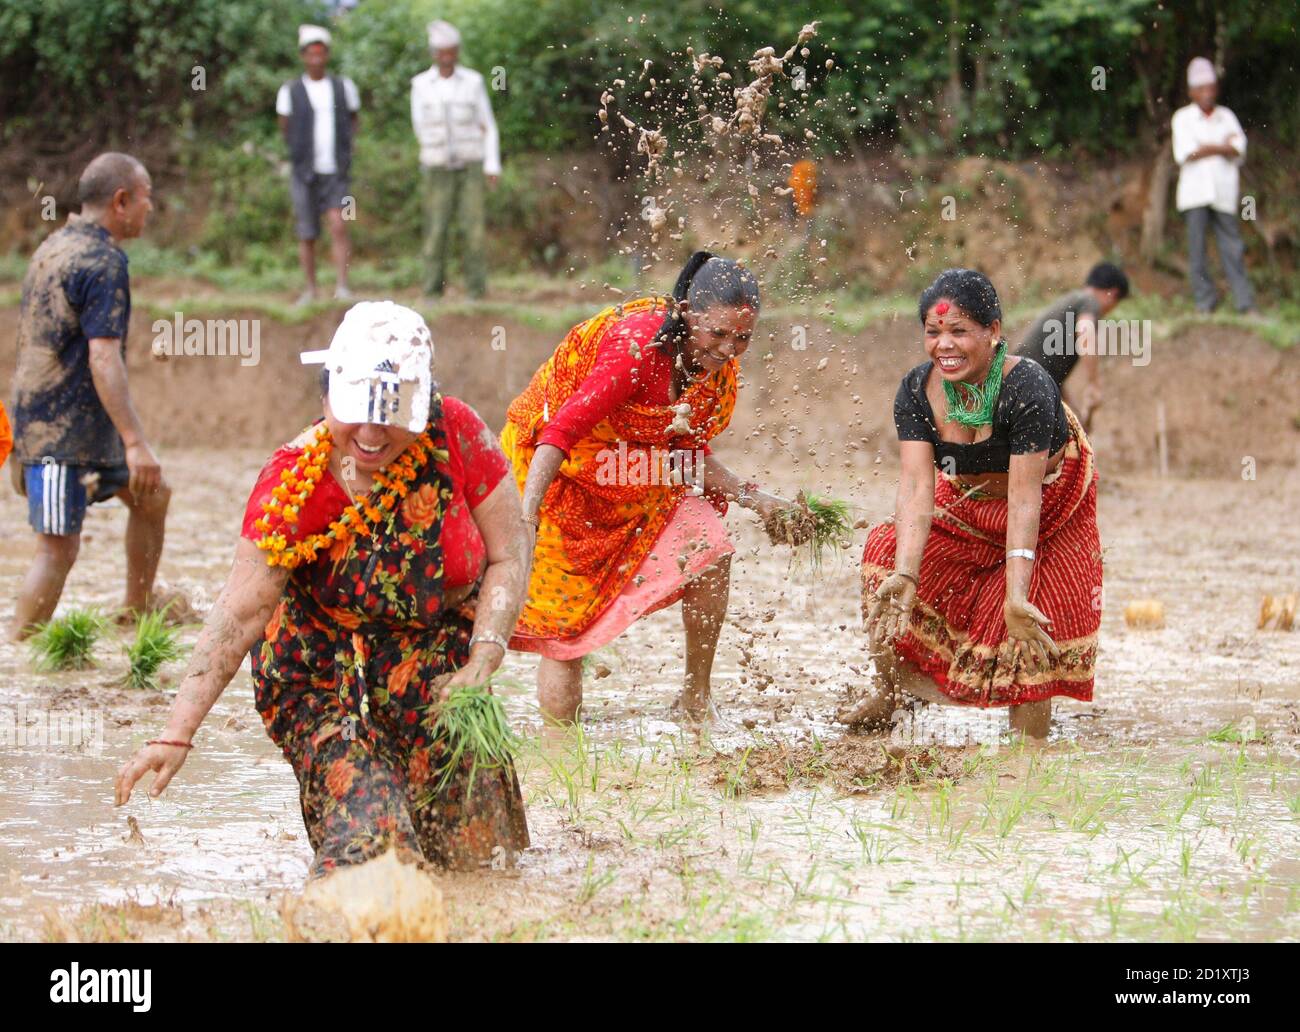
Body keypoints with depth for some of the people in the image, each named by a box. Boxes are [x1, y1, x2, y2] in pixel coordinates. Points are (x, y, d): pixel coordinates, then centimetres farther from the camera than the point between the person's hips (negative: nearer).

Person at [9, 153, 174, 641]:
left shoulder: (52, 248, 14)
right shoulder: (102, 261, -16)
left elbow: (30, 344, 21)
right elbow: (103, 358, -24)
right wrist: (136, 442, -27)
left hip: (37, 417, 10)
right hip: (67, 432, -10)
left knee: (151, 495, 23)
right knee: (58, 548, -9)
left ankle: (138, 606, 35)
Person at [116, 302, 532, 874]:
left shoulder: (455, 435, -14)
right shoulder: (294, 483, -19)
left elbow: (509, 553, -6)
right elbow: (241, 612, -21)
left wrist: (481, 664, -18)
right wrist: (176, 734, -28)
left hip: (440, 663, 2)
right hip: (326, 676, -2)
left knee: (473, 849, -8)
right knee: (368, 841, -18)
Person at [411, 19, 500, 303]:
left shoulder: (473, 82, 0)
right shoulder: (421, 85, -1)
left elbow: (488, 127, 2)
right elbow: (421, 127, 7)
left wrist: (492, 166, -5)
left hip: (471, 168, 0)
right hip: (438, 169, 0)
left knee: (474, 228, -8)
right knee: (436, 229, -6)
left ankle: (476, 290, -3)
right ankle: (433, 291, 1)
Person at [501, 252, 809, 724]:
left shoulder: (714, 363, -8)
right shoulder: (638, 347, -31)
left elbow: (689, 452, 4)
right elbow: (562, 428, -36)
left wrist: (753, 498, -7)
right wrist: (525, 517, -45)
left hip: (629, 475, 7)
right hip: (555, 468, -7)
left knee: (709, 548, -10)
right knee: (564, 614, -8)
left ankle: (695, 701, 1)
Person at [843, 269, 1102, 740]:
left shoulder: (1027, 387, -33)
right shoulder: (917, 391, -18)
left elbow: (1024, 495, -35)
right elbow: (917, 484, -27)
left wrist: (1016, 594, -41)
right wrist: (905, 574, -41)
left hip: (1050, 512, -5)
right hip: (969, 506, 5)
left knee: (1029, 626, -15)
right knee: (887, 549, -11)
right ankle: (886, 692, 7)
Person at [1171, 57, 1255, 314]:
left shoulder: (1226, 117, 13)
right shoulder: (1183, 118, 6)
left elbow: (1239, 151, 2)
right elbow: (1184, 154, -7)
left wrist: (1206, 149, -9)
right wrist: (1222, 147, -3)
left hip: (1223, 193, 1)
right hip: (1195, 193, -1)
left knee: (1232, 246, -2)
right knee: (1197, 247, -3)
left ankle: (1245, 302, -3)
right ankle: (1204, 300, 3)